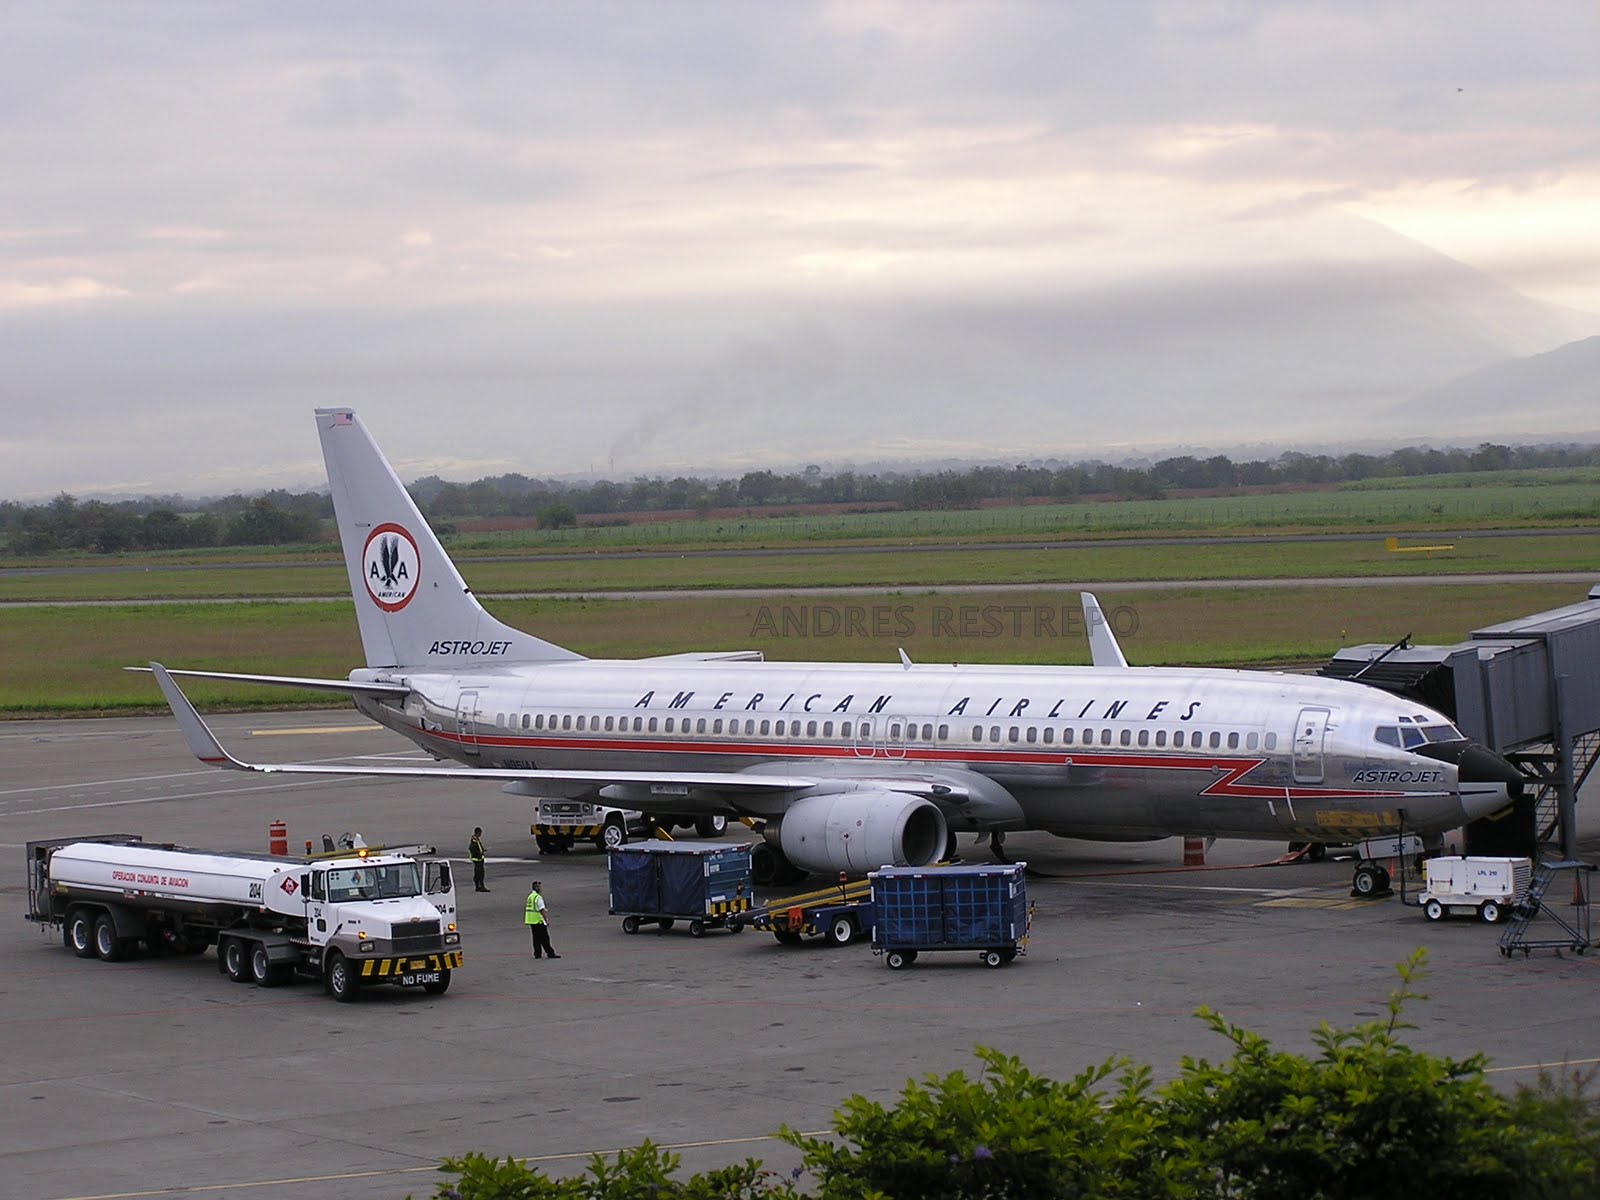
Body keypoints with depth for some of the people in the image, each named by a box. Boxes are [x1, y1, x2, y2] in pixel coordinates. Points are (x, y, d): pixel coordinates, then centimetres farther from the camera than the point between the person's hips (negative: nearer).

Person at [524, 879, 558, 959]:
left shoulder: (530, 896, 13)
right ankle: (550, 953, -4)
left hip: (531, 920, 9)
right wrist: (547, 921, -17)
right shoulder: (538, 897, -16)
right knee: (544, 938, -5)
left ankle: (537, 954, 11)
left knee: (536, 938, 12)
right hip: (538, 920, -9)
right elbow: (542, 910, -19)